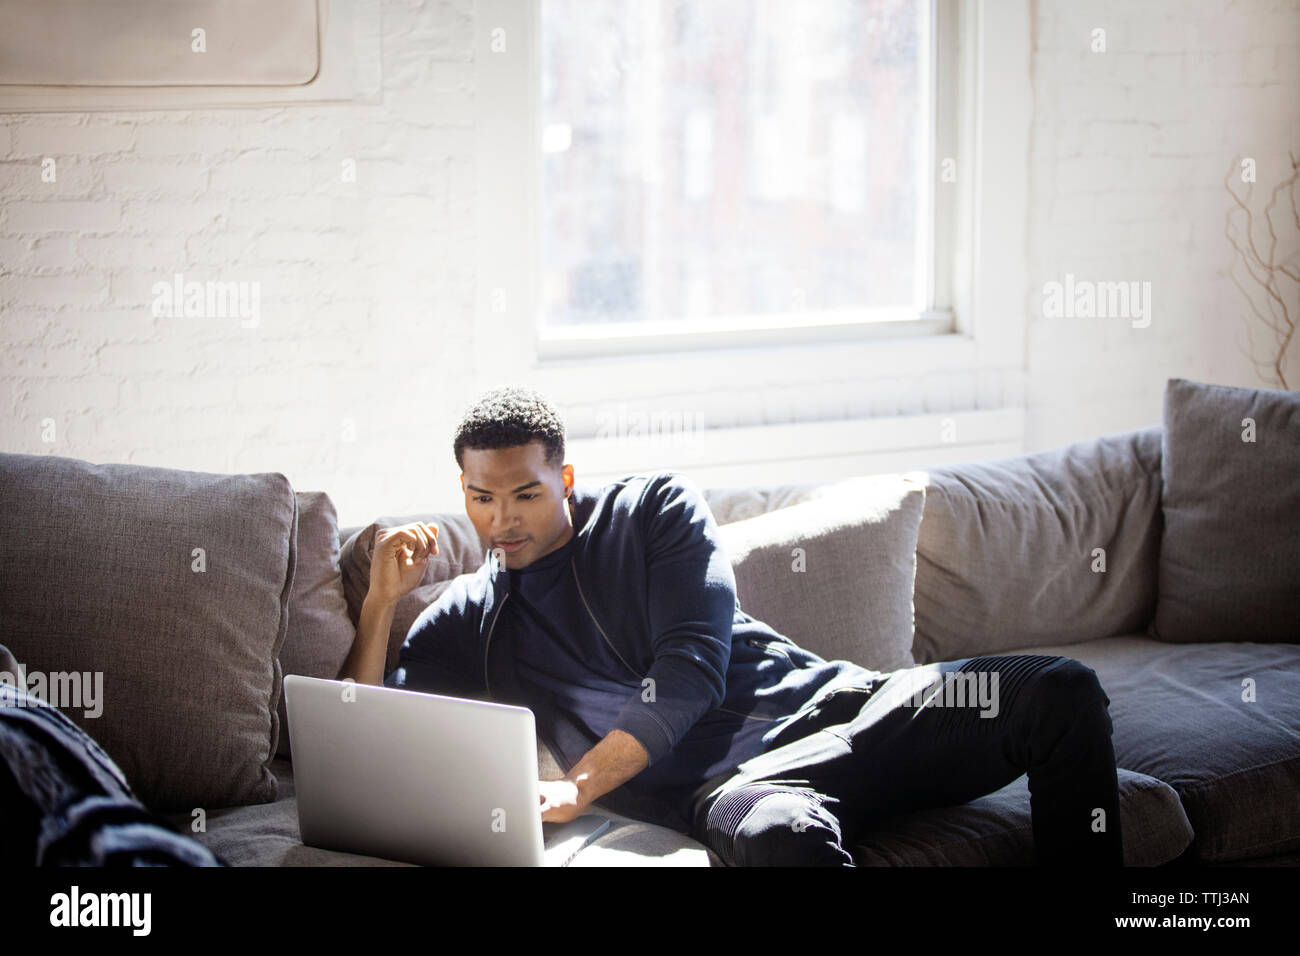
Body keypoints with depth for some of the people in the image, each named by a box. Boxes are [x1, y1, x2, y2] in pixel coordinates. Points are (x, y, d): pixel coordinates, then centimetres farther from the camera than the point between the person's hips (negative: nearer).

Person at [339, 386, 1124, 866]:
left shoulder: (658, 507, 12)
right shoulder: (466, 621, 17)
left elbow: (689, 674, -2)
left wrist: (578, 786, -13)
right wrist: (382, 600, 1)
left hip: (828, 705, 3)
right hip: (719, 783, -2)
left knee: (1059, 690, -19)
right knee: (779, 833, -44)